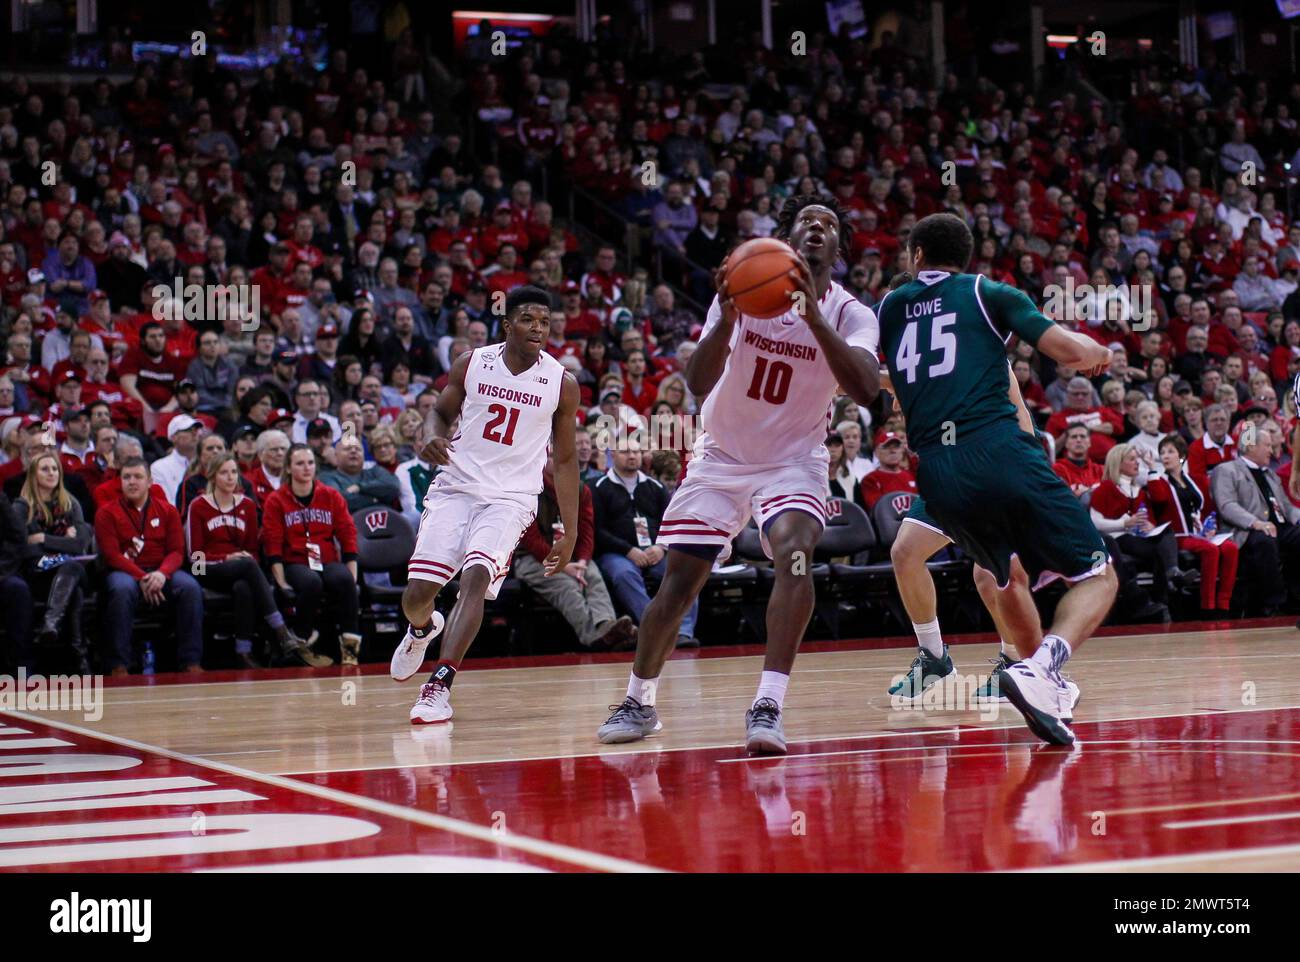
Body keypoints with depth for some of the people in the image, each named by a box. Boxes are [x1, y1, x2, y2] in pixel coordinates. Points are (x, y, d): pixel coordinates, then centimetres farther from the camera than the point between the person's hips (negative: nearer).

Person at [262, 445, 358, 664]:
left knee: (344, 580, -33)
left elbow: (348, 537, 9)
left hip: (329, 562, 2)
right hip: (295, 563, -2)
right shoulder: (276, 501, 7)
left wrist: (352, 577, -2)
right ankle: (303, 642, -24)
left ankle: (350, 644, -29)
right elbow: (272, 544, 1)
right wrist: (282, 583, -11)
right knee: (311, 582, -37)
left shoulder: (332, 497, 12)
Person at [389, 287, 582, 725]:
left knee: (476, 576, -26)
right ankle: (423, 629, 37)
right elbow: (440, 412, 14)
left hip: (511, 496, -2)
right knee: (416, 594, -2)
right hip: (455, 487, 2)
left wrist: (570, 532, 4)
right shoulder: (471, 364, 0)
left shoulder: (562, 384, -2)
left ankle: (440, 685, -27)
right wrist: (433, 438, -11)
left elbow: (564, 460, 6)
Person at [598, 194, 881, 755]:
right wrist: (726, 323, -42)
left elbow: (867, 391, -33)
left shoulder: (851, 315, -13)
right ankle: (638, 703, 23)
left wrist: (814, 318, -43)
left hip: (794, 461, -1)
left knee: (794, 554, -28)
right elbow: (697, 384, -22)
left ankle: (768, 706, -29)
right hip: (721, 457, 1)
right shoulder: (744, 291, -13)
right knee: (680, 578, 1)